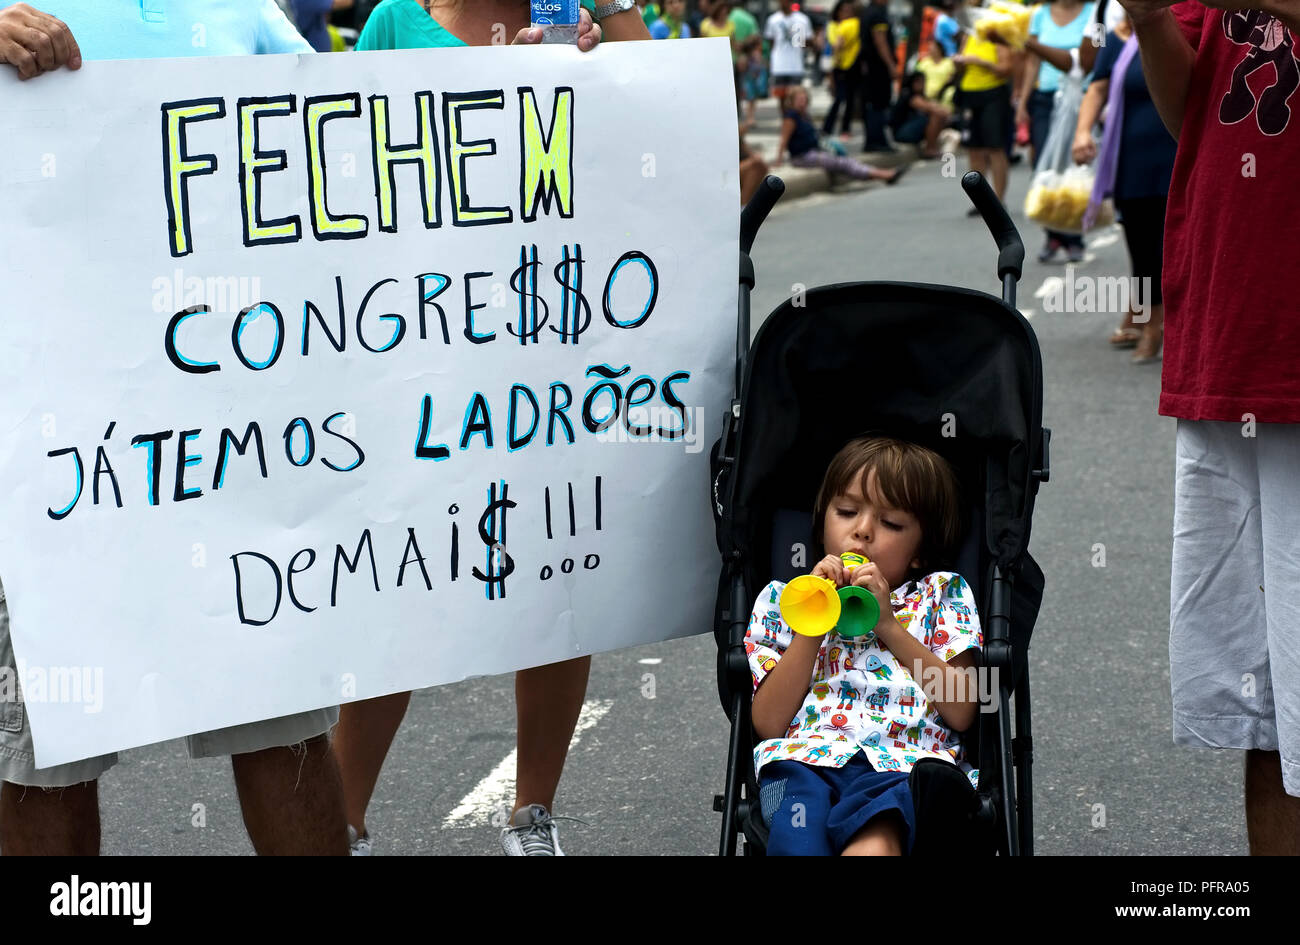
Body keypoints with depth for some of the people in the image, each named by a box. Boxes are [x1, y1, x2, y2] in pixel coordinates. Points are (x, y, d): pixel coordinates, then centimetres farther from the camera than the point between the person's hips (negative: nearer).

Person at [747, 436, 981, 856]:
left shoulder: (941, 594, 24)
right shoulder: (782, 599, 25)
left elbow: (962, 712, 9)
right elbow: (768, 722, 12)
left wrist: (890, 625, 3)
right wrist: (813, 624, 5)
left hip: (903, 763, -1)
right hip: (804, 759, 1)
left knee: (874, 840, -40)